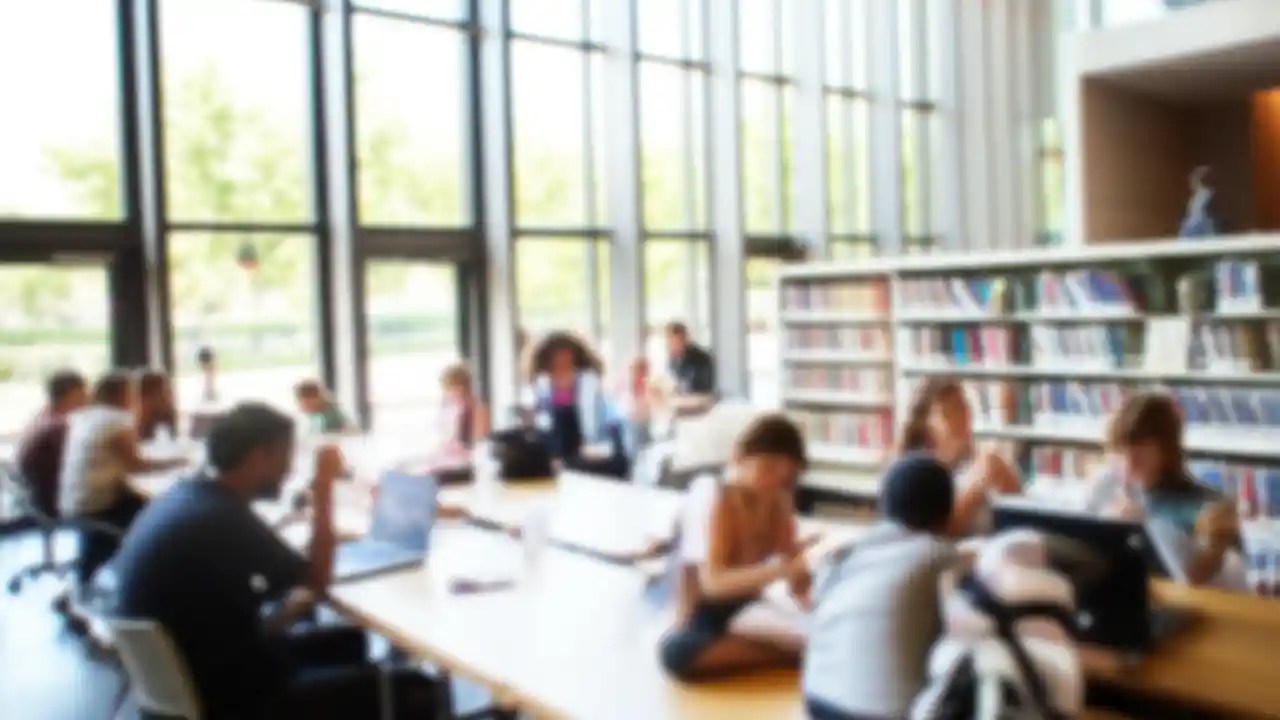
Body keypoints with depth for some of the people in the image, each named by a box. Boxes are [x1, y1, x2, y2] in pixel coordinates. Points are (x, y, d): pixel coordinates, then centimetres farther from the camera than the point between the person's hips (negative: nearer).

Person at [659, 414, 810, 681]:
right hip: (704, 625, -4)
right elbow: (713, 582, -29)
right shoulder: (715, 499, -15)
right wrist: (781, 570, -42)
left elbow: (800, 586, 1)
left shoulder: (778, 503, 3)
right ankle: (801, 655, -35)